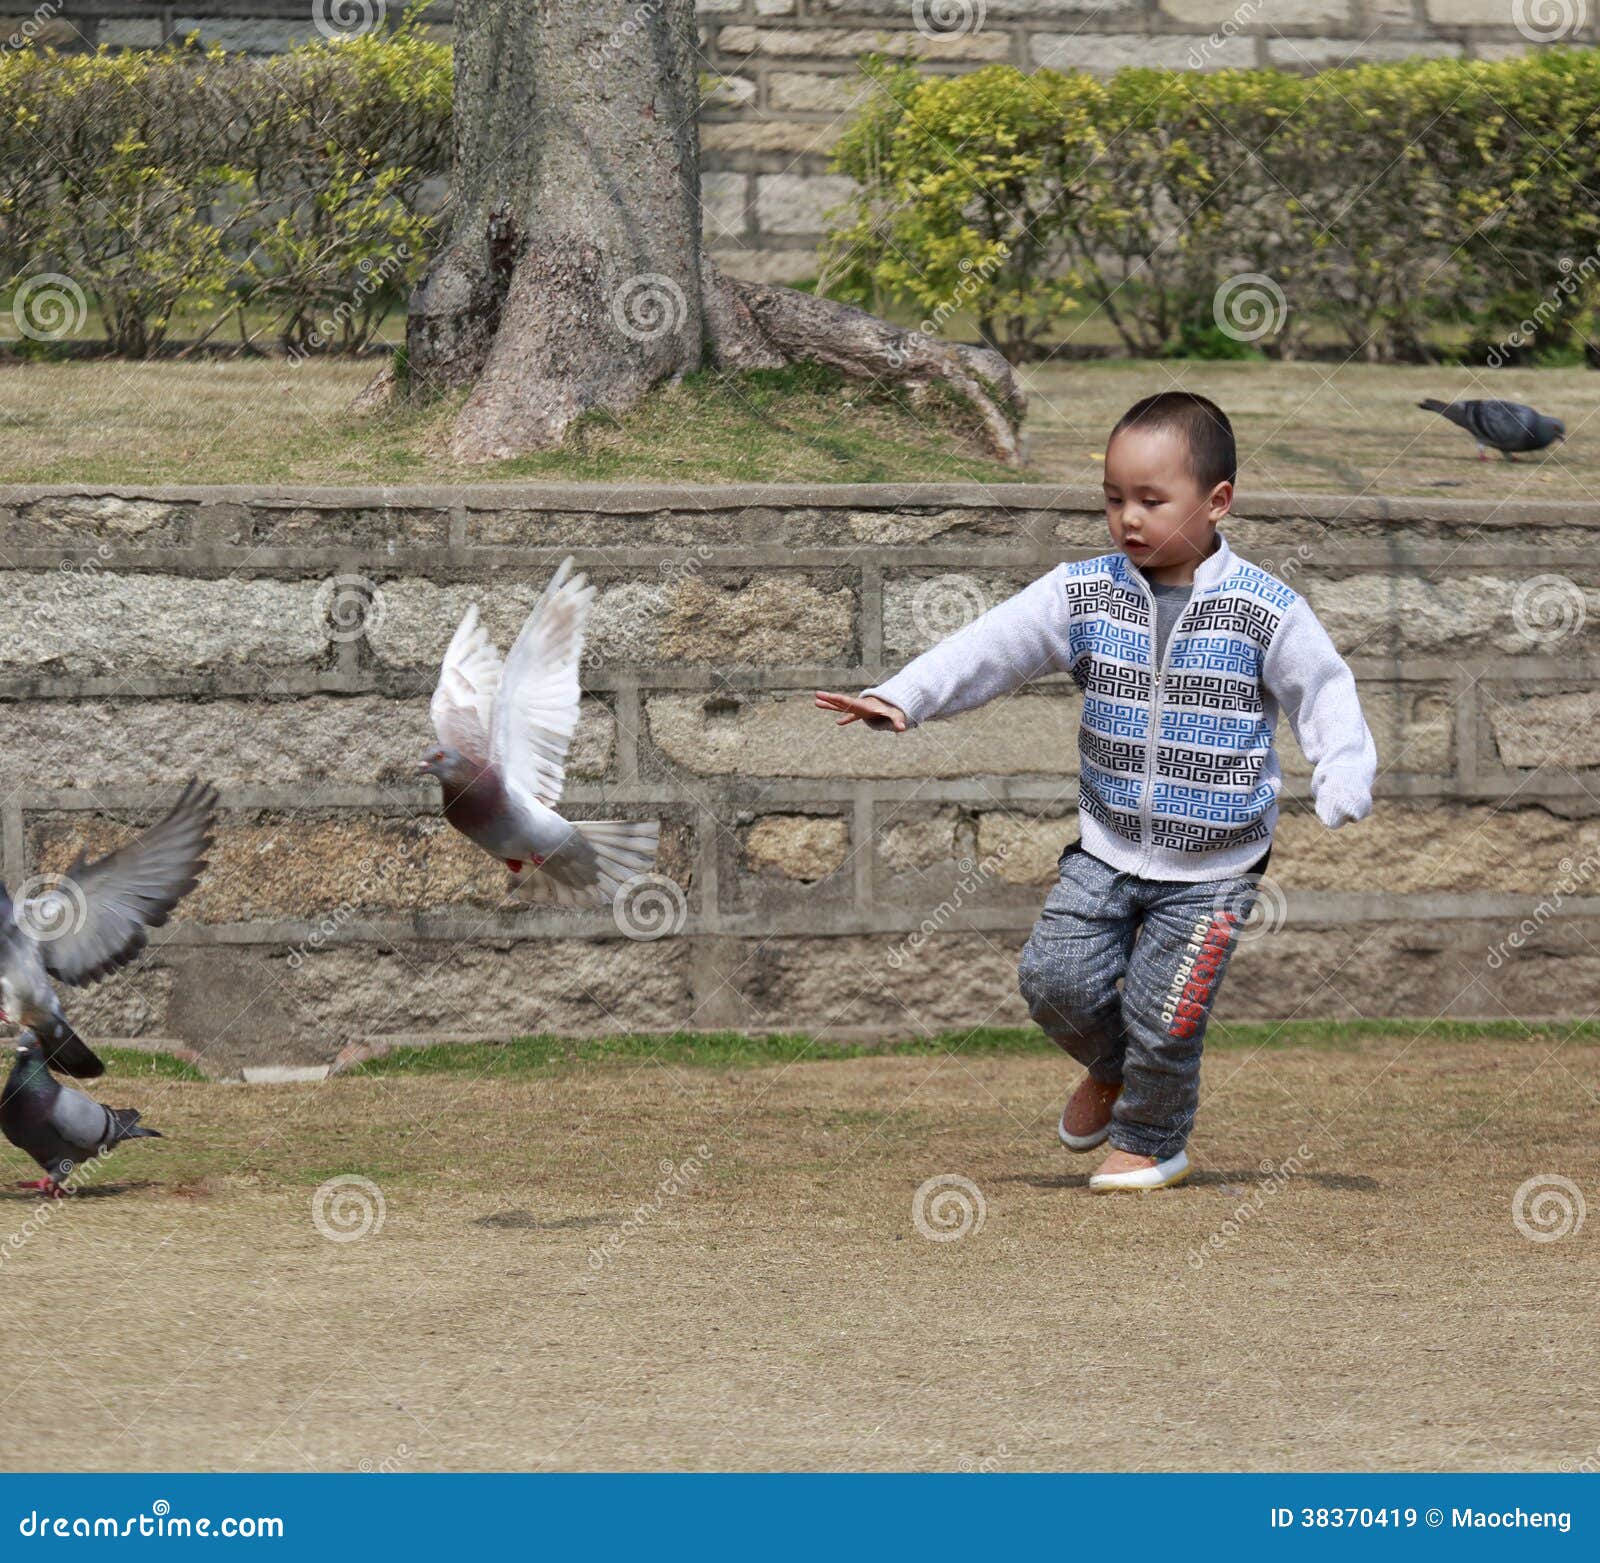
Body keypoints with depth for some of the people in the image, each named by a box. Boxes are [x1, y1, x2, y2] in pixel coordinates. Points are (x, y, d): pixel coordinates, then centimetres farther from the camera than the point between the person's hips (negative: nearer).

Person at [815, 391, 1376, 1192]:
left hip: (1212, 868, -3)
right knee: (1055, 979, -6)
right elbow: (992, 645, -6)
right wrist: (901, 698, -19)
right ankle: (1110, 1068, 29)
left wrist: (1344, 792, -22)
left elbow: (1326, 698, -7)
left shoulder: (1266, 612, -11)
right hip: (1107, 849, 3)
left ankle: (1150, 1142, 26)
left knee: (1162, 1016, -3)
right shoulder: (1084, 593, -3)